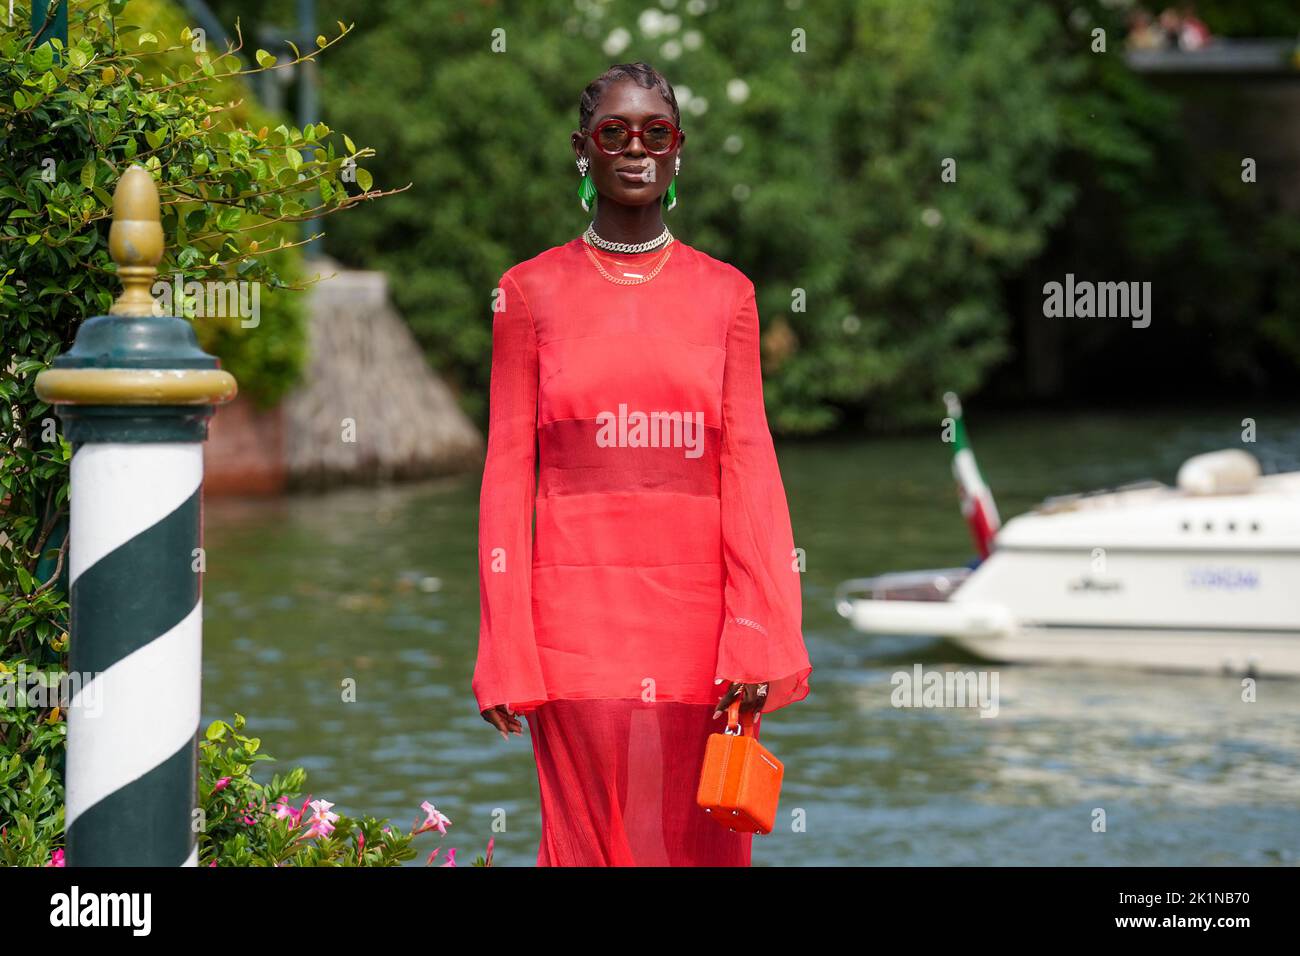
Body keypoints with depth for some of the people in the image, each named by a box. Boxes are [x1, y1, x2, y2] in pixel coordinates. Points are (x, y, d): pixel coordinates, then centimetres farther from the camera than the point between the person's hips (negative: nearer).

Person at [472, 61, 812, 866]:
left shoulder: (725, 293, 9)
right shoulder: (531, 292, 6)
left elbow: (750, 467, 3)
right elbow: (508, 475, 3)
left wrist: (757, 640, -8)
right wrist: (504, 655, -4)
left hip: (697, 609, 1)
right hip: (577, 610, -1)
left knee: (698, 841, 2)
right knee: (586, 840, -1)